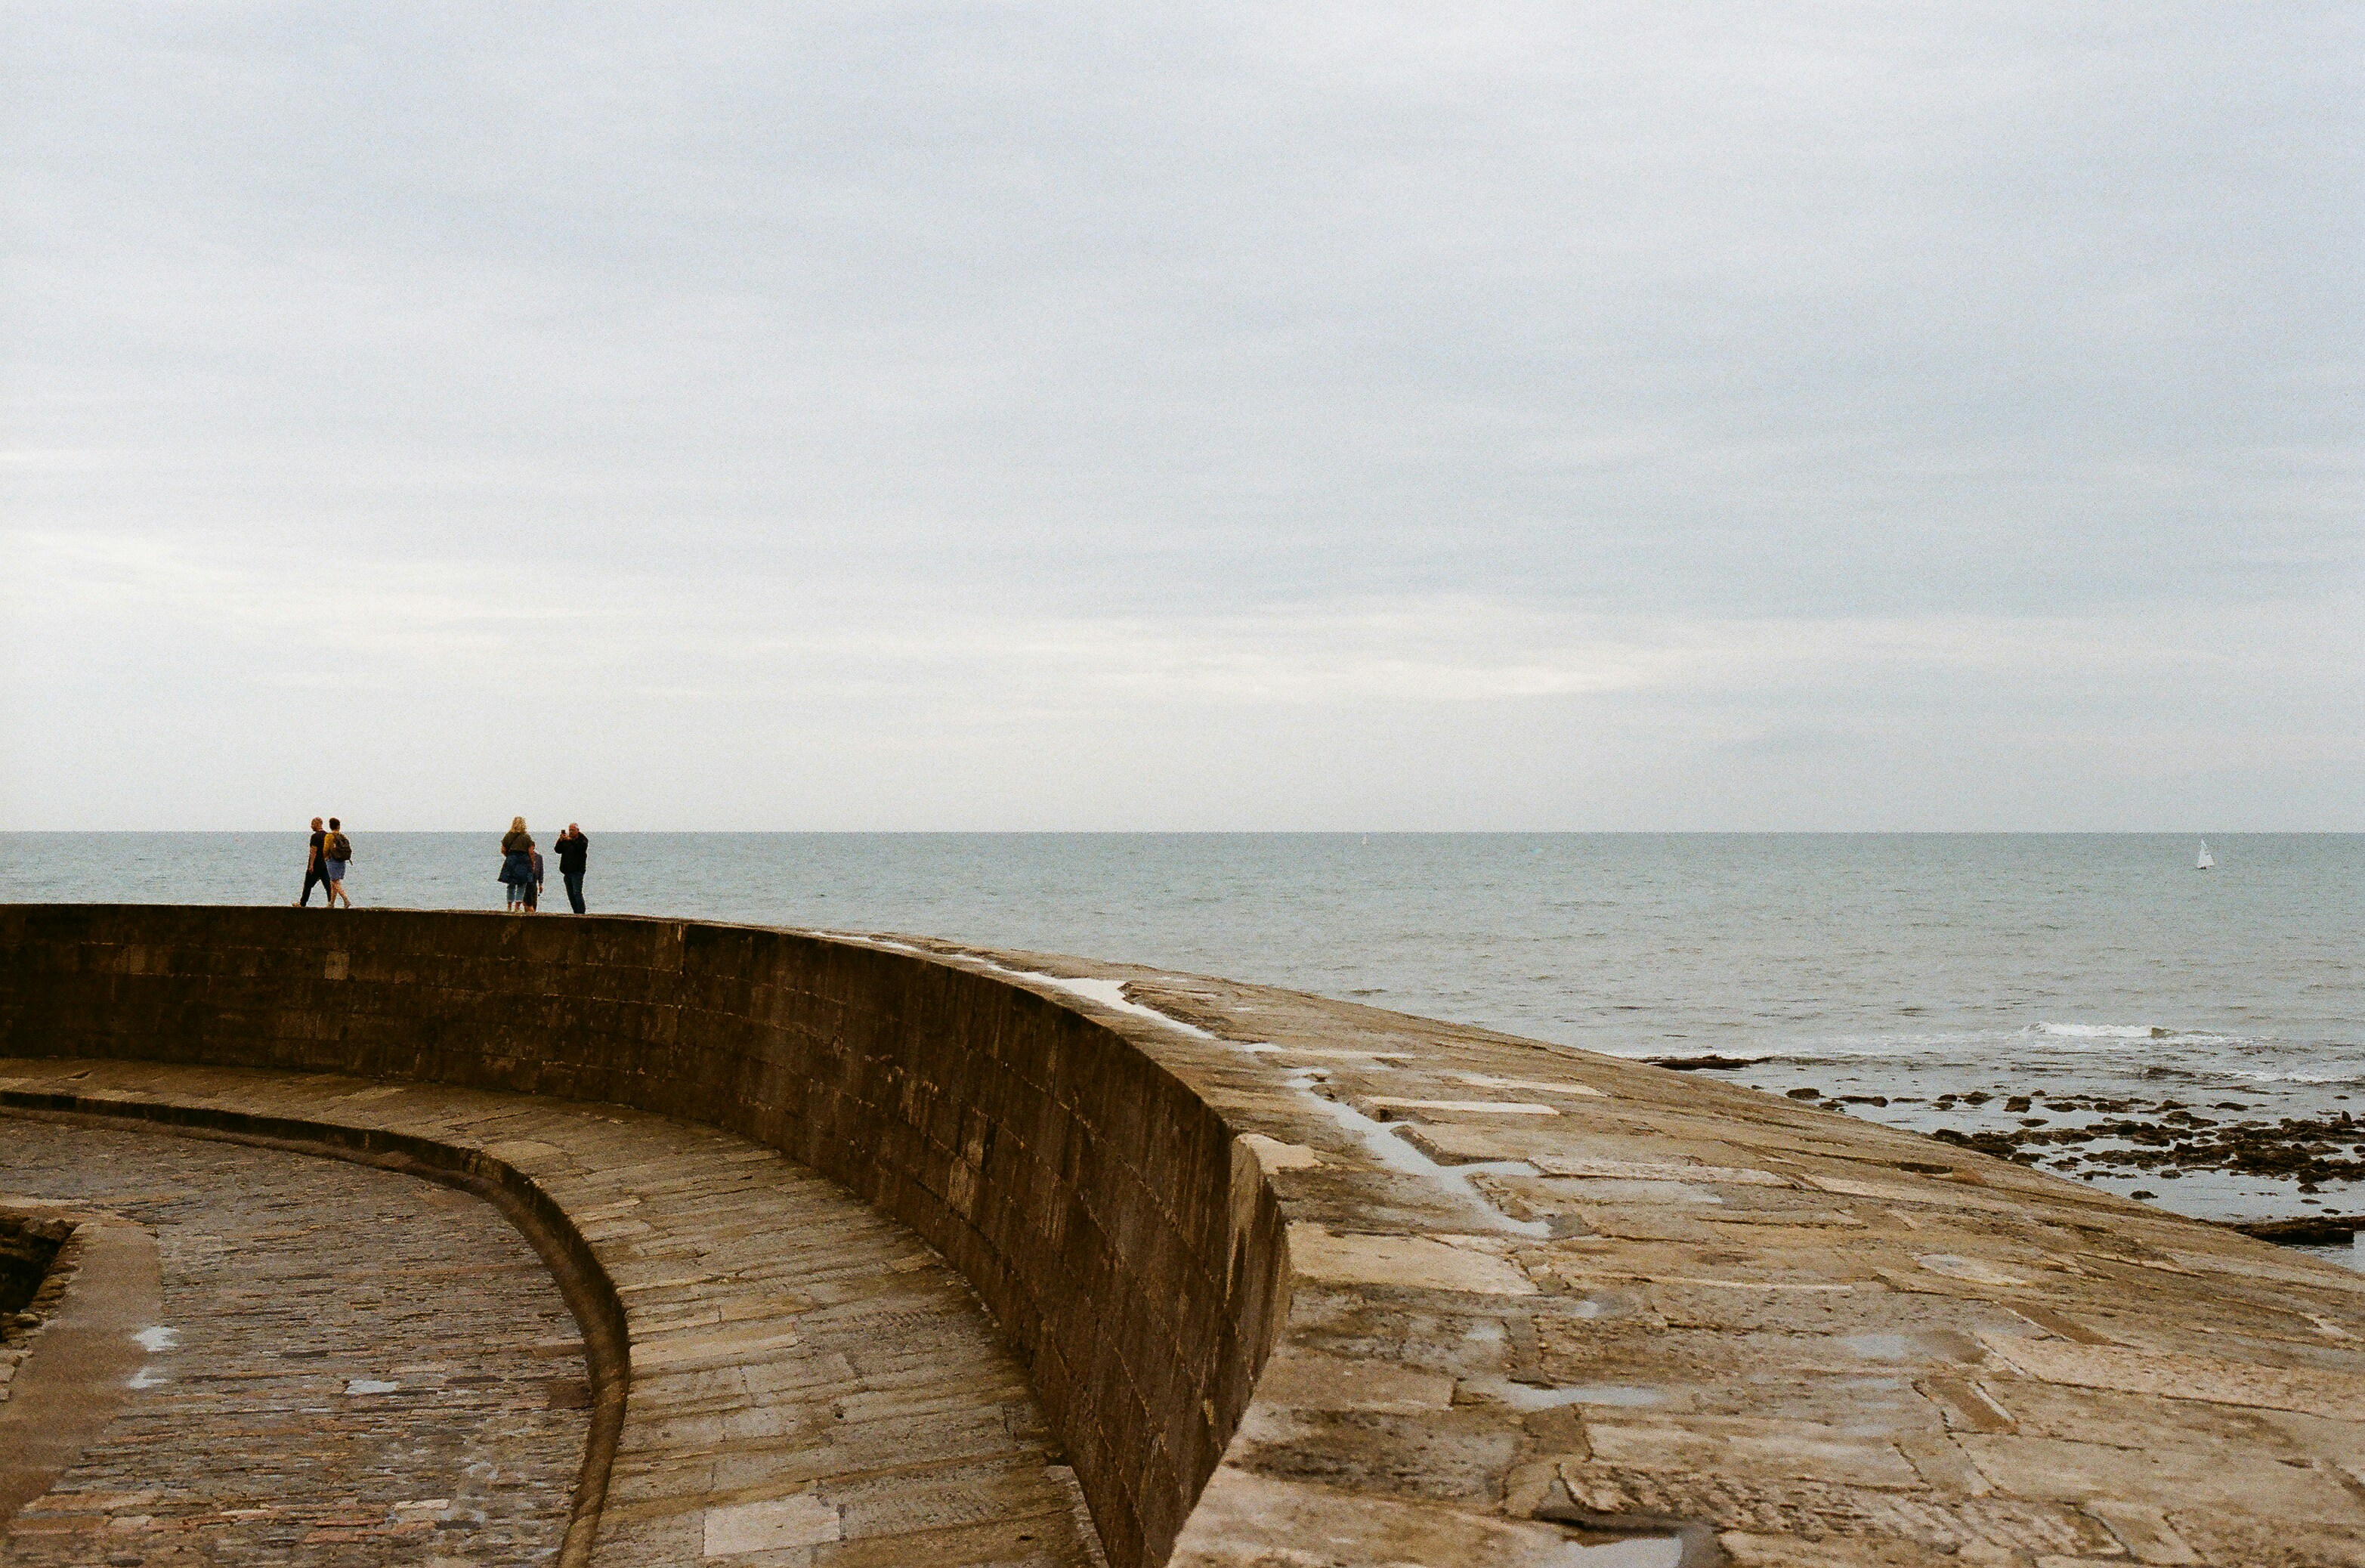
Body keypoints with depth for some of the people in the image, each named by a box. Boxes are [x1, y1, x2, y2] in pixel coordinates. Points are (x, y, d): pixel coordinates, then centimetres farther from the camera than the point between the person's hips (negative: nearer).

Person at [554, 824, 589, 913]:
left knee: (577, 892, -13)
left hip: (577, 871, -6)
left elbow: (582, 847, -21)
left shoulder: (583, 839, 0)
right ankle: (576, 913, 14)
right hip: (567, 871, 6)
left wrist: (571, 840, -27)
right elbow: (558, 850, 7)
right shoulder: (565, 840, 15)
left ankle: (581, 913, -12)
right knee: (570, 894, 8)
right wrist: (560, 841, -10)